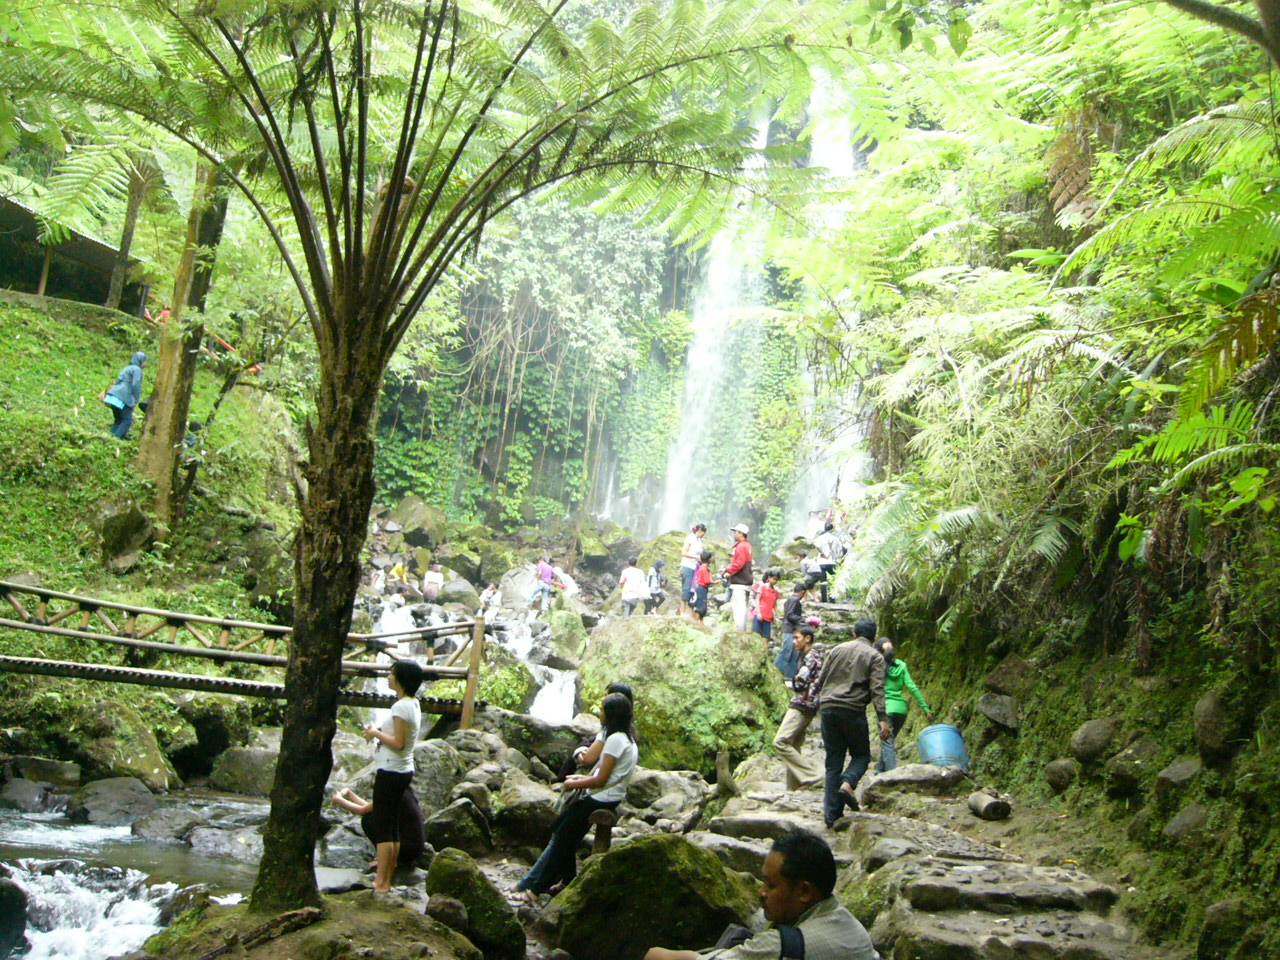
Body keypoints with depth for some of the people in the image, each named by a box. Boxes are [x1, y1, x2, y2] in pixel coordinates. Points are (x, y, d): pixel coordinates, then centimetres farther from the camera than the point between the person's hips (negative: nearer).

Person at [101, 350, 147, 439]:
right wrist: (136, 401, -4)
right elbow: (136, 385, -13)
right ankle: (118, 437, -12)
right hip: (123, 398, -9)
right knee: (127, 420, -5)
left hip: (113, 396, 9)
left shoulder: (128, 368, 25)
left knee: (118, 419, 16)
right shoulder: (137, 369, -2)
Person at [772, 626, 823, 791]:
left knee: (780, 742, -17)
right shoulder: (816, 656, 21)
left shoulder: (810, 657, -11)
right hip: (806, 707, 10)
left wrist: (787, 683, 3)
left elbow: (800, 684, -16)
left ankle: (811, 775, -16)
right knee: (793, 747, 10)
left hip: (801, 705, -10)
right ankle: (794, 787, 11)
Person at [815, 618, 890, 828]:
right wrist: (883, 719, -11)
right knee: (861, 755, 14)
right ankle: (847, 783, -16)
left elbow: (820, 681, 18)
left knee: (833, 760, 7)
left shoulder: (836, 650, 15)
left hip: (828, 708, 4)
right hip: (853, 711, -4)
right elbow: (877, 689, -8)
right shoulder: (875, 657, 3)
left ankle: (832, 812, 2)